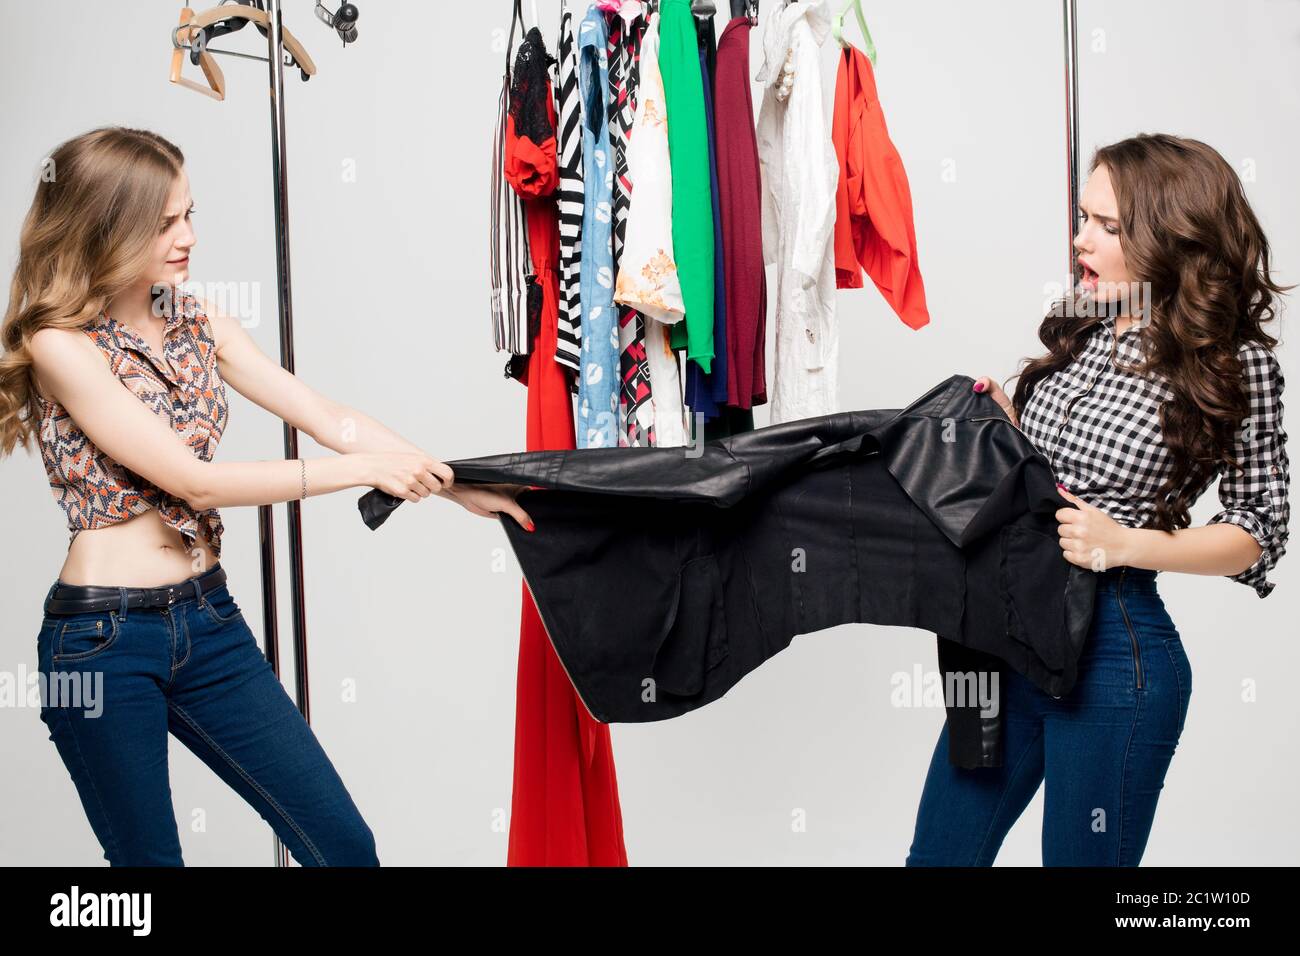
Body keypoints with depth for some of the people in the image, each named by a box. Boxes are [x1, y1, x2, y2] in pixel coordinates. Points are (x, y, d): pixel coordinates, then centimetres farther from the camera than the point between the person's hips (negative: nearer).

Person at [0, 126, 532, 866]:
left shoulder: (198, 324, 6)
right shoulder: (60, 344, -13)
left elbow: (323, 414, 1)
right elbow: (193, 480, -19)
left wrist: (454, 484, -8)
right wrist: (365, 470, -19)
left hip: (209, 618, 6)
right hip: (104, 637, -6)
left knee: (345, 844, 4)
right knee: (148, 854, 7)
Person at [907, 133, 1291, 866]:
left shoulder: (1235, 364, -10)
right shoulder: (1088, 332, 7)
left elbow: (1261, 529, -5)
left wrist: (1128, 544, -18)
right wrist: (1006, 424, -2)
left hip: (1114, 647, -6)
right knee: (938, 855, 15)